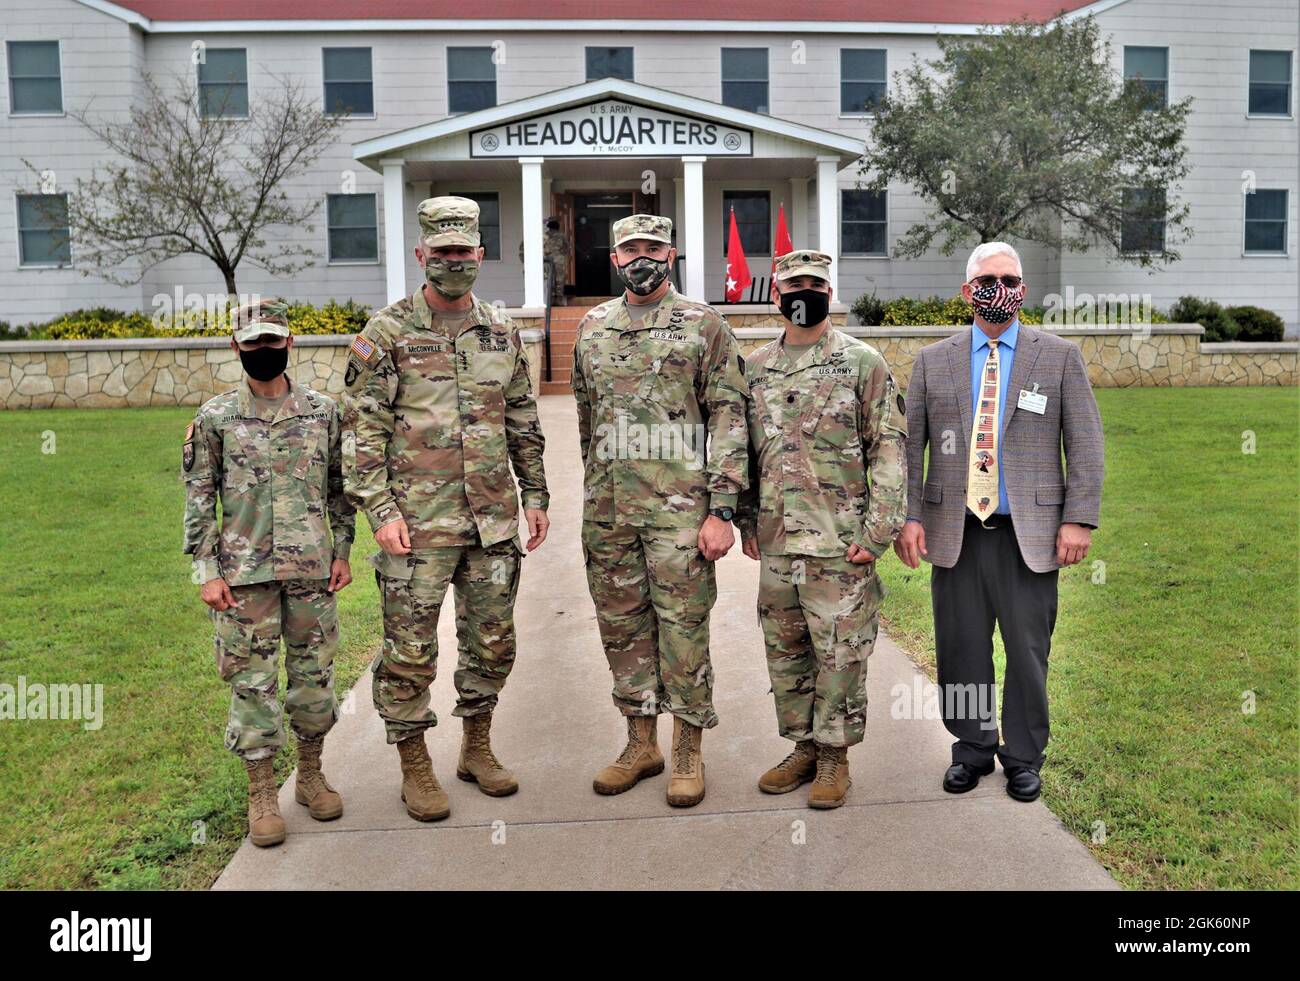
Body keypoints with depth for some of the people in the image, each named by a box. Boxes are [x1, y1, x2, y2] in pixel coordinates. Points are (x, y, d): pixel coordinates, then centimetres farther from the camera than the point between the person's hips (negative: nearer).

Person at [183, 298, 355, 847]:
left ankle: (311, 775, 27)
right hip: (245, 572, -1)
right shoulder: (215, 418, 0)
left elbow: (338, 487, 10)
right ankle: (261, 795, 16)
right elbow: (199, 499, 1)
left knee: (314, 672, 9)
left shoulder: (322, 411, 5)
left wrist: (342, 550, 6)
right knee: (251, 679, 3)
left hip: (312, 568, 2)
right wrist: (207, 571, -4)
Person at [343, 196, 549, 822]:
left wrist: (535, 495, 11)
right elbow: (361, 430, -6)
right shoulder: (387, 334, -4)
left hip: (493, 520, 4)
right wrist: (381, 510, -13)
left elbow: (523, 422, 16)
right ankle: (414, 768, 19)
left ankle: (477, 747, 31)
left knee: (492, 641, 12)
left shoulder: (501, 332, 10)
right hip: (417, 523, -4)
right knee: (410, 651, 3)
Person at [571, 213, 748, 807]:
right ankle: (640, 744, 25)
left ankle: (688, 752, 14)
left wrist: (722, 509, -12)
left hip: (679, 506, -5)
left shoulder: (703, 324, -1)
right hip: (607, 508, 5)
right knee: (622, 625, 11)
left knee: (683, 625, 0)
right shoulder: (592, 327, 13)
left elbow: (729, 418, -5)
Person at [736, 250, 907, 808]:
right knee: (785, 651, 13)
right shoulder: (756, 367, 11)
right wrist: (746, 518, 11)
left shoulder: (862, 362, -3)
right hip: (775, 542, 5)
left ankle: (835, 757, 17)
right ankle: (804, 746, 28)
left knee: (840, 653, 2)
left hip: (840, 542, -5)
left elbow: (890, 448, -6)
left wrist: (878, 531, -12)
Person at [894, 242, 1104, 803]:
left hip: (1030, 534, -1)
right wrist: (909, 516, -2)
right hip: (955, 533, 1)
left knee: (1028, 649, 5)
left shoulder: (1060, 357, 6)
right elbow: (910, 445, 7)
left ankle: (1024, 758, 23)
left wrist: (1078, 520, -6)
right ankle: (973, 749, 25)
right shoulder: (933, 362, 9)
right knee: (961, 649, 7)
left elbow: (1085, 446, 3)